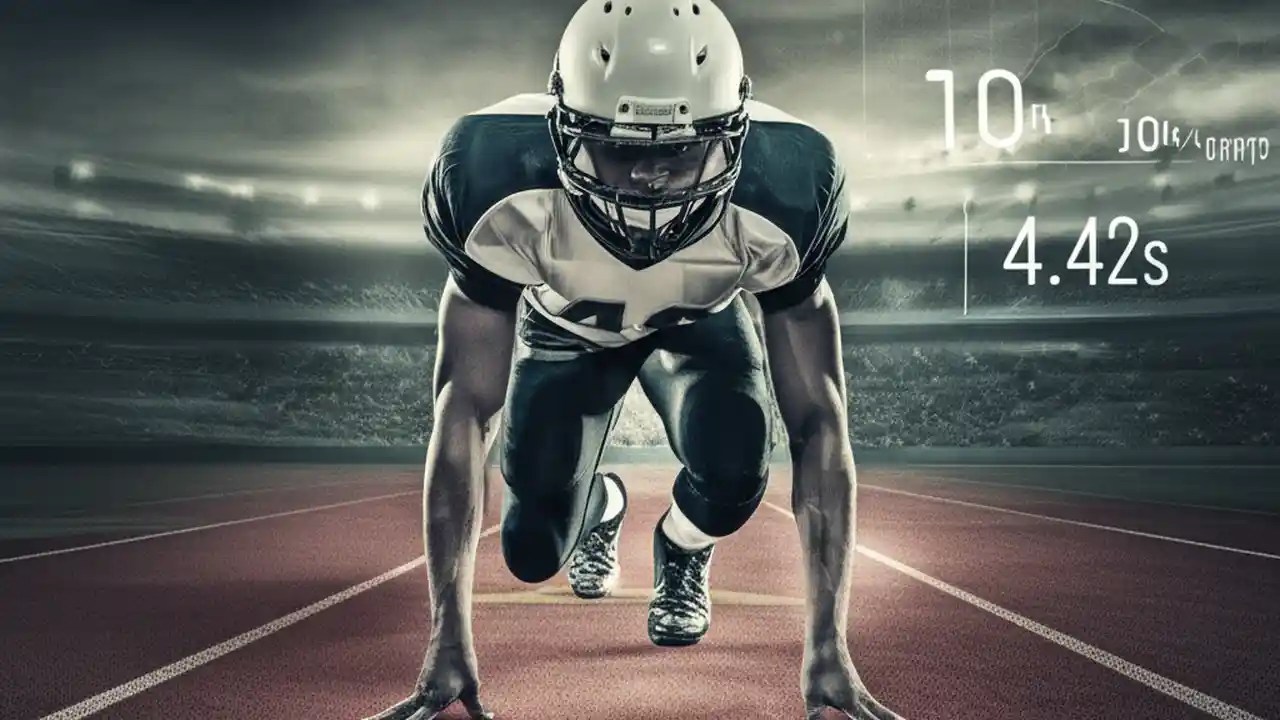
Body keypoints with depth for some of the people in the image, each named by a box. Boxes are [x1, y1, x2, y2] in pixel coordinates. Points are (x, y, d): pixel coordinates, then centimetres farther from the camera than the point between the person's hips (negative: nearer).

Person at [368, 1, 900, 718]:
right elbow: (465, 415, -35)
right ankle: (599, 506, 32)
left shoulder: (781, 191, -38)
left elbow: (817, 421, -32)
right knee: (533, 551, -7)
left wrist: (828, 648, -35)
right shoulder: (500, 183, -40)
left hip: (703, 323, 0)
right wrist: (449, 642, -36)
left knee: (733, 478, -30)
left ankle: (682, 551, 9)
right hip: (566, 326, 1)